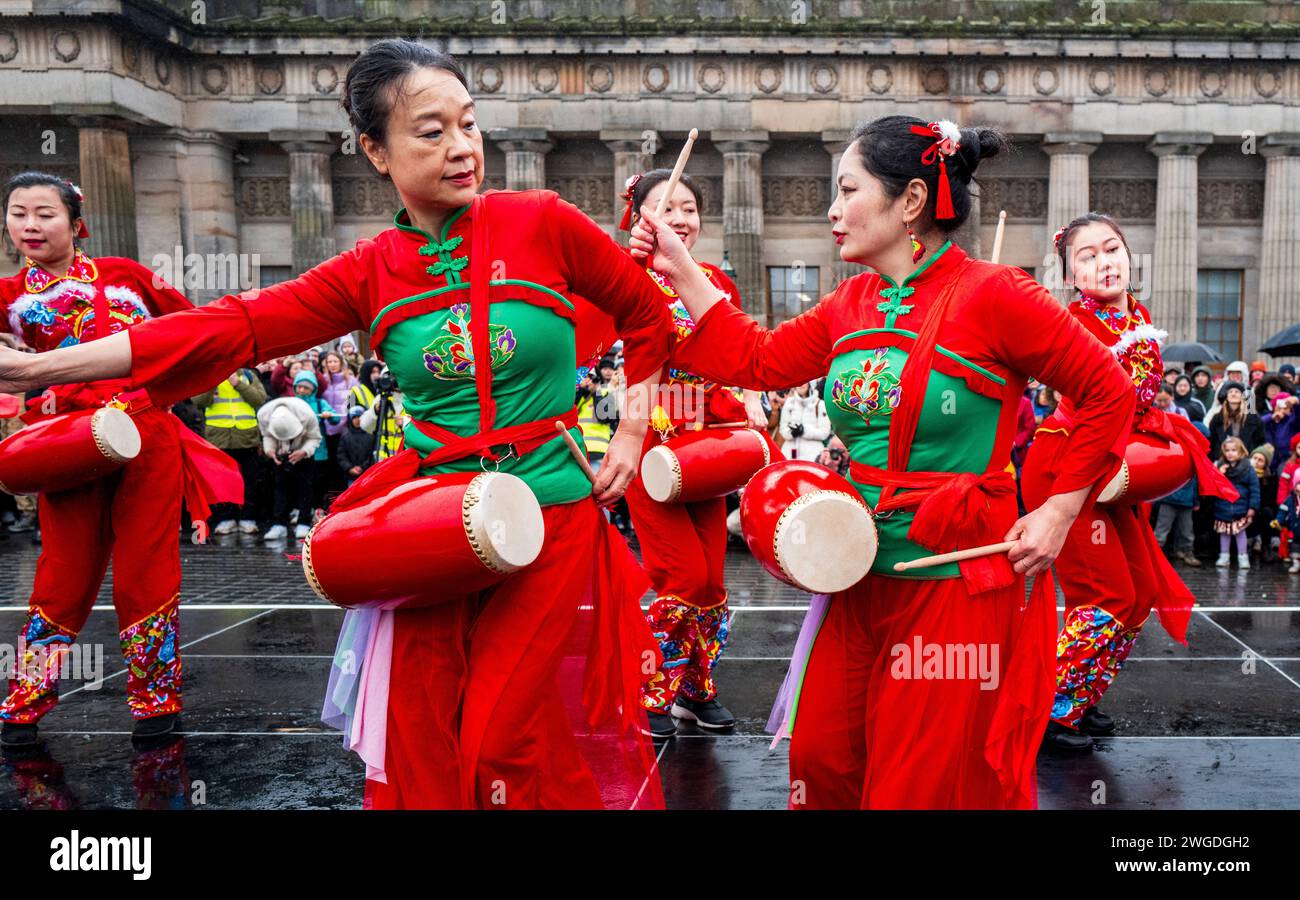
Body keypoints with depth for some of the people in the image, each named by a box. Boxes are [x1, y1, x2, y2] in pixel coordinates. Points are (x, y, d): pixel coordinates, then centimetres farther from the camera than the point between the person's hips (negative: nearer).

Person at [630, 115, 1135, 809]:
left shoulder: (991, 295, -14)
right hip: (862, 576, 7)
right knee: (823, 763, 15)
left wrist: (1057, 513, -11)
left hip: (957, 582, -6)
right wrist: (680, 269, 8)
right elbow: (758, 361, 9)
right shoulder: (852, 303, 7)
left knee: (925, 785, 7)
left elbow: (1109, 393, -9)